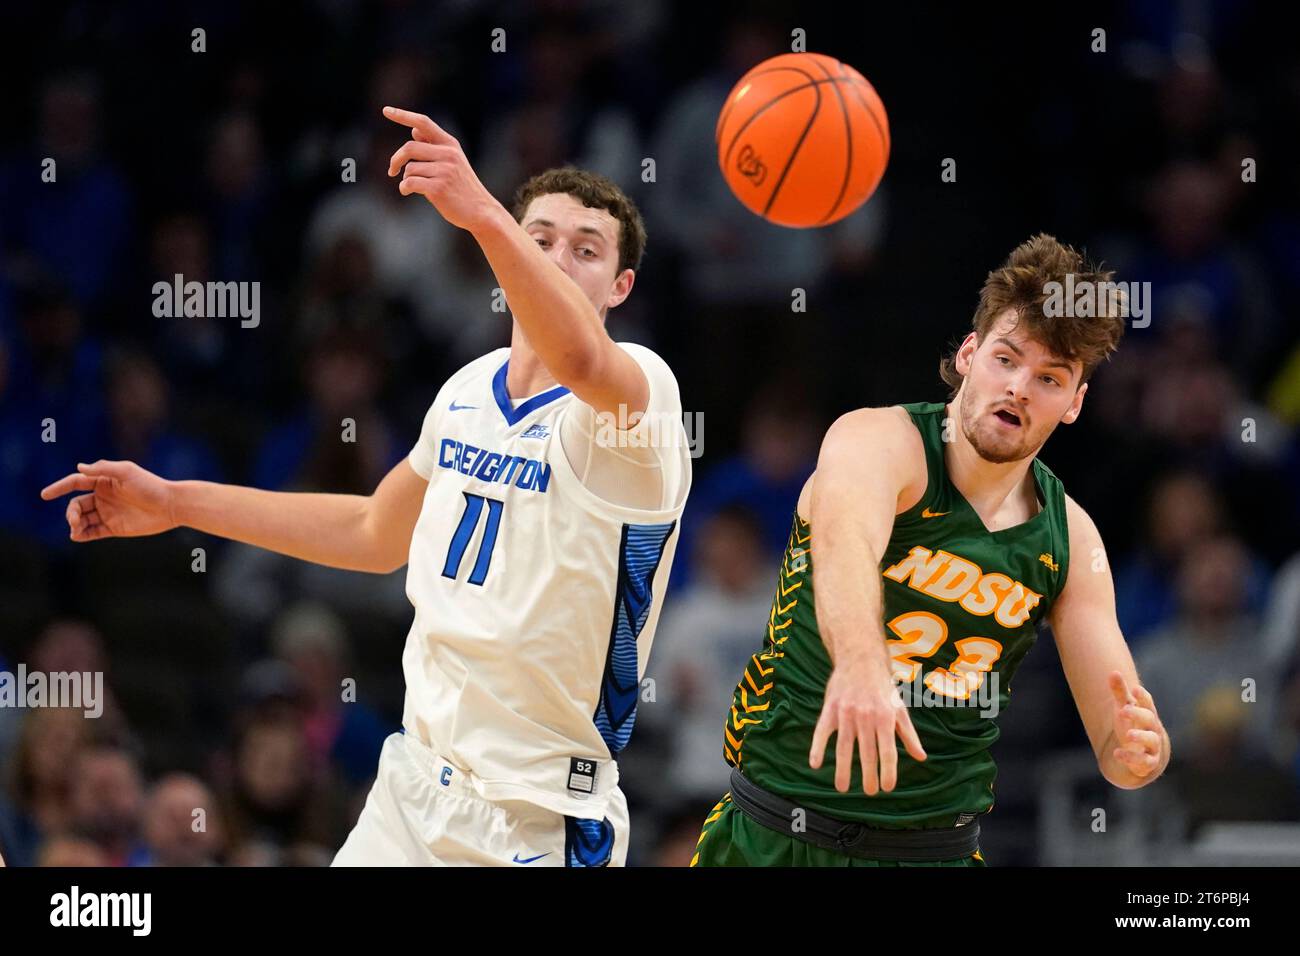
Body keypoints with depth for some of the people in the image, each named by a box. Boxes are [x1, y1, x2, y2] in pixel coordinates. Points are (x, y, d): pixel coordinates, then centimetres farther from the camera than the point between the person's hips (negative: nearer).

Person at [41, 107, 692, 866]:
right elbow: (377, 535, 25)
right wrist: (174, 503, 23)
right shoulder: (469, 391, 8)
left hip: (537, 825, -7)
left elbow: (581, 359, -42)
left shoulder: (637, 392, -17)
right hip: (411, 794, 7)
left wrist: (483, 214, -59)